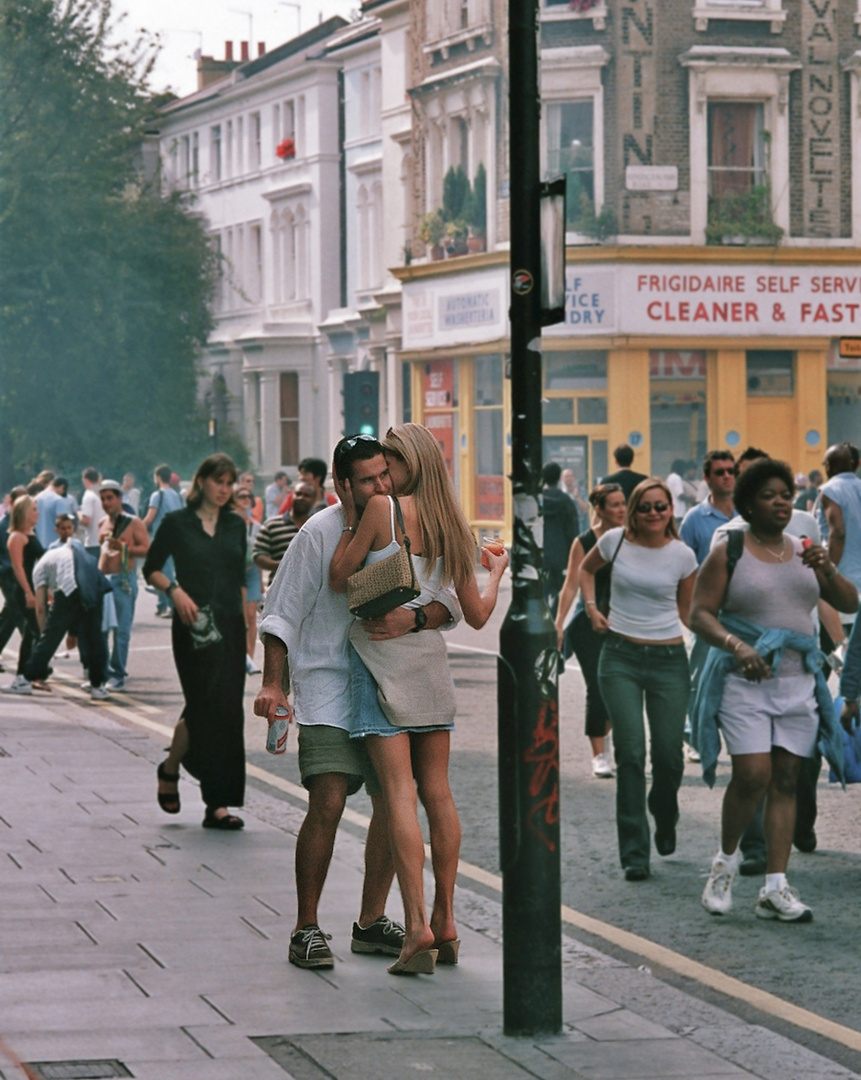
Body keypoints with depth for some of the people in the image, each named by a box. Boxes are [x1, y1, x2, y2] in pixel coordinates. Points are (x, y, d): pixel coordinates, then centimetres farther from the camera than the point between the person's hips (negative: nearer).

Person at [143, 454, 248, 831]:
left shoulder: (235, 525, 11)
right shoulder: (177, 523, 0)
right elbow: (151, 569, 3)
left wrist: (246, 622, 11)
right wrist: (175, 590, -14)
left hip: (230, 626, 4)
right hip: (194, 626, -4)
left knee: (229, 711, -1)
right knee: (204, 704, -11)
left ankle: (218, 804, 1)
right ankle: (169, 769, 16)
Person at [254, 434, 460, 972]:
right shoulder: (320, 533, -8)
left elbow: (450, 600, 0)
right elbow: (282, 614, -4)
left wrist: (416, 617, -22)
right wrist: (273, 684, -12)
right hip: (328, 685, -5)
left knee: (394, 801, 4)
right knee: (328, 802, -15)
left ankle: (372, 921, 18)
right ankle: (306, 929, -6)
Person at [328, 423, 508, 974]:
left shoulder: (383, 507, -10)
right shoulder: (454, 526, 8)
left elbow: (338, 578, -5)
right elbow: (476, 615, 13)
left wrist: (350, 516, 3)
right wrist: (497, 572, 32)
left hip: (382, 655, -6)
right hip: (432, 657, 6)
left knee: (400, 791, -9)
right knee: (438, 792, 10)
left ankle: (418, 926, -15)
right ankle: (446, 923, 13)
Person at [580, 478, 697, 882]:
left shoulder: (682, 555, -1)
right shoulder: (616, 541, -1)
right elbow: (586, 568, 19)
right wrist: (591, 607, 5)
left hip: (669, 659, 1)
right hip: (621, 656, -1)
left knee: (668, 755, 1)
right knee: (630, 753, -9)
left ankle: (664, 818, 36)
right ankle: (634, 853, -6)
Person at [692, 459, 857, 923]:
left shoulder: (803, 552, 12)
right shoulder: (728, 554, -1)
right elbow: (700, 615, -7)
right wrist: (736, 646, -24)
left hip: (798, 680, 4)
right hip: (744, 680, -4)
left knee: (785, 781, 1)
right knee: (752, 775, -14)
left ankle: (775, 888, 2)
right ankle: (726, 859, 11)